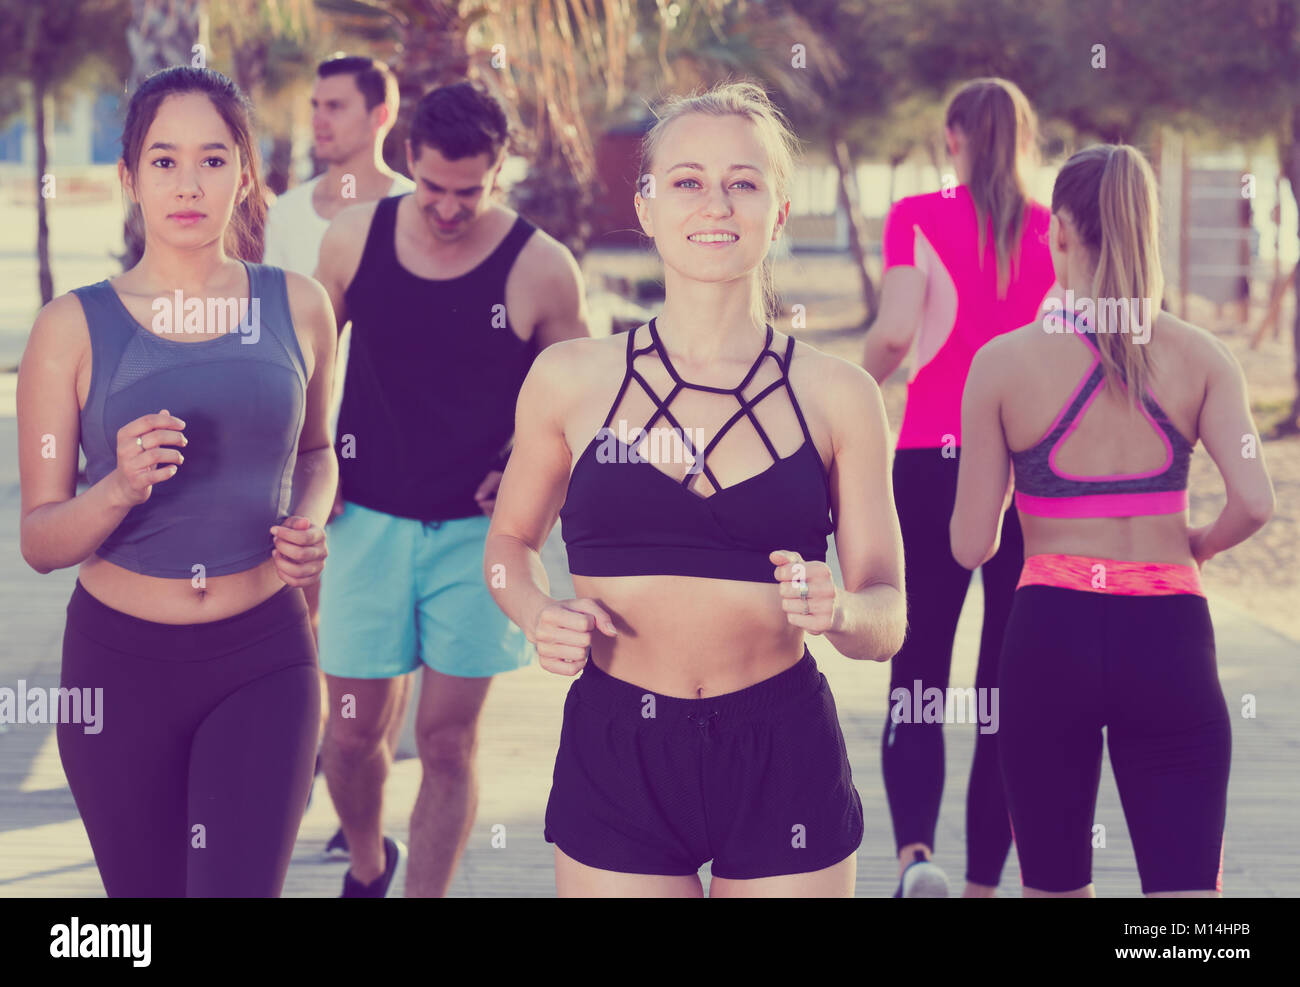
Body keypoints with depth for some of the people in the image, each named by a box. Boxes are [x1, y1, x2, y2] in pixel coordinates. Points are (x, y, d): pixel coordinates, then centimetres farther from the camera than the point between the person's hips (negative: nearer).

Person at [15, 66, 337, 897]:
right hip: (119, 663, 0)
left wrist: (310, 524, -2)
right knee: (147, 891, 12)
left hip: (263, 664, 0)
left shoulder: (297, 308, 1)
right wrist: (118, 491, -24)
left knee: (240, 886, -13)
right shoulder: (75, 328, -5)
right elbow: (40, 540, -4)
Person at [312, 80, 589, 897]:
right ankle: (368, 865, 35)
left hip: (477, 530, -2)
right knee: (352, 731, 7)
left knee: (447, 740, 1)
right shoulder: (356, 238, -4)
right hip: (368, 519, 2)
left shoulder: (541, 270, -11)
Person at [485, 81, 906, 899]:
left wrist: (840, 611, -19)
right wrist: (539, 615, -5)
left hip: (785, 759, 0)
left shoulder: (837, 396, 0)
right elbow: (513, 542, 16)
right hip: (616, 756, 0)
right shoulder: (571, 380, 1)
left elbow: (887, 619, 3)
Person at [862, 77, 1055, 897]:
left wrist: (861, 383, 8)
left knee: (917, 672, 5)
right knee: (1009, 687, 9)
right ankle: (985, 880, 10)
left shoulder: (919, 218, -2)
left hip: (932, 461, -1)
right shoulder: (1058, 232, 3)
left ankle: (916, 852, -16)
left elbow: (895, 334, -12)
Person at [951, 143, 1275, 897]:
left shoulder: (1005, 363, -3)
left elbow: (971, 545, -1)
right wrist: (1197, 548, 11)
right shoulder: (1199, 357, 1)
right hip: (1169, 636, 0)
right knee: (1185, 886, -1)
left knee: (1055, 888, 16)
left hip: (1050, 635, 0)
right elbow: (1255, 503, -11)